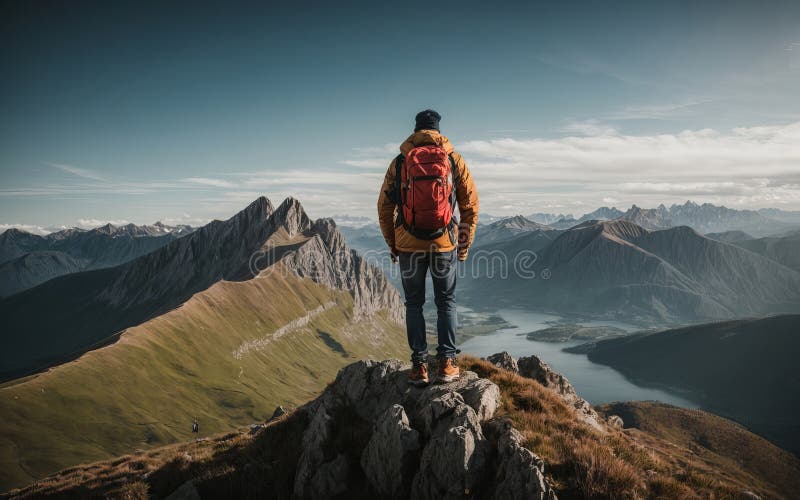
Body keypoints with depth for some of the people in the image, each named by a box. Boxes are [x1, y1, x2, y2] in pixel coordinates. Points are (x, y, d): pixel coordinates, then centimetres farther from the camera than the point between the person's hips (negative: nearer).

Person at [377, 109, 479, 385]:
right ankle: (447, 362, 12)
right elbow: (470, 205, 4)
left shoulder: (399, 162, 2)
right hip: (445, 244, 0)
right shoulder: (454, 160, 2)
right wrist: (464, 244, 13)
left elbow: (384, 208, 4)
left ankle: (419, 365, 12)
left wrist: (392, 245, 15)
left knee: (414, 304, 13)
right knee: (446, 301, 15)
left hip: (409, 246, 0)